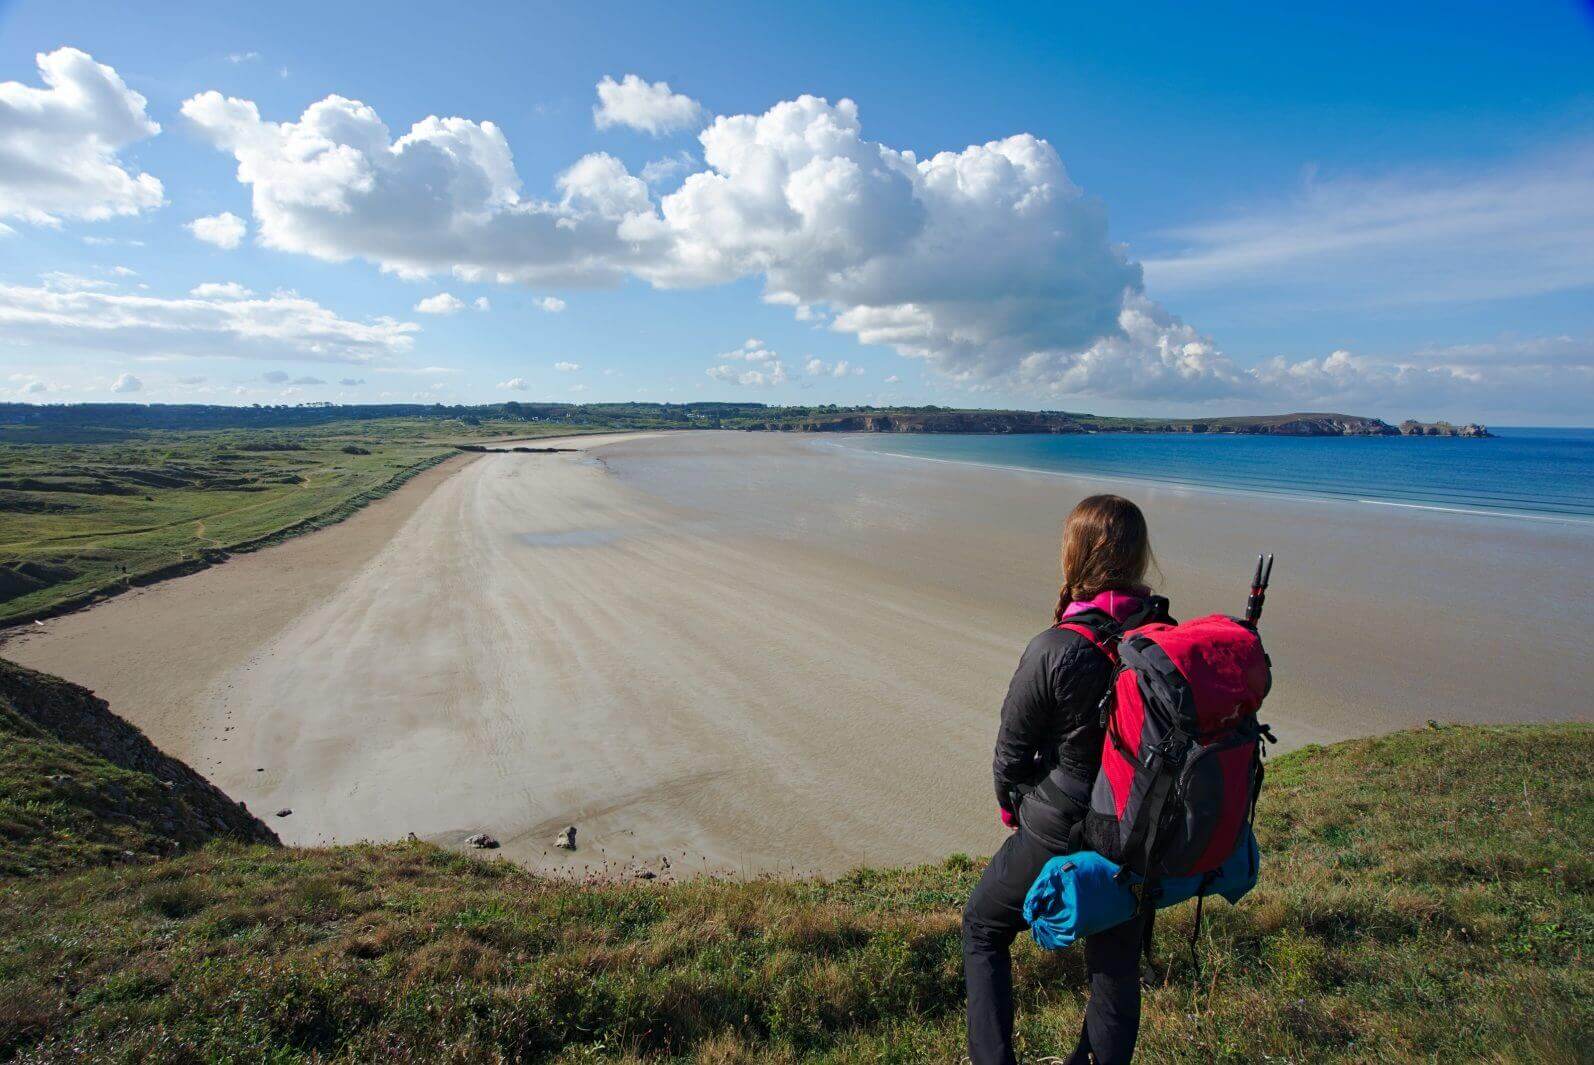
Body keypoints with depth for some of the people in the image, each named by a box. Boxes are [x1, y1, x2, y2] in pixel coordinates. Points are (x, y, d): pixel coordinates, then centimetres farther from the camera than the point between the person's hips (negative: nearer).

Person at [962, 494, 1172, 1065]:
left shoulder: (1054, 651, -27)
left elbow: (1011, 751, -14)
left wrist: (1011, 806, 7)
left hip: (1059, 836, -5)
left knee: (982, 928, 21)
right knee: (1118, 965, 25)